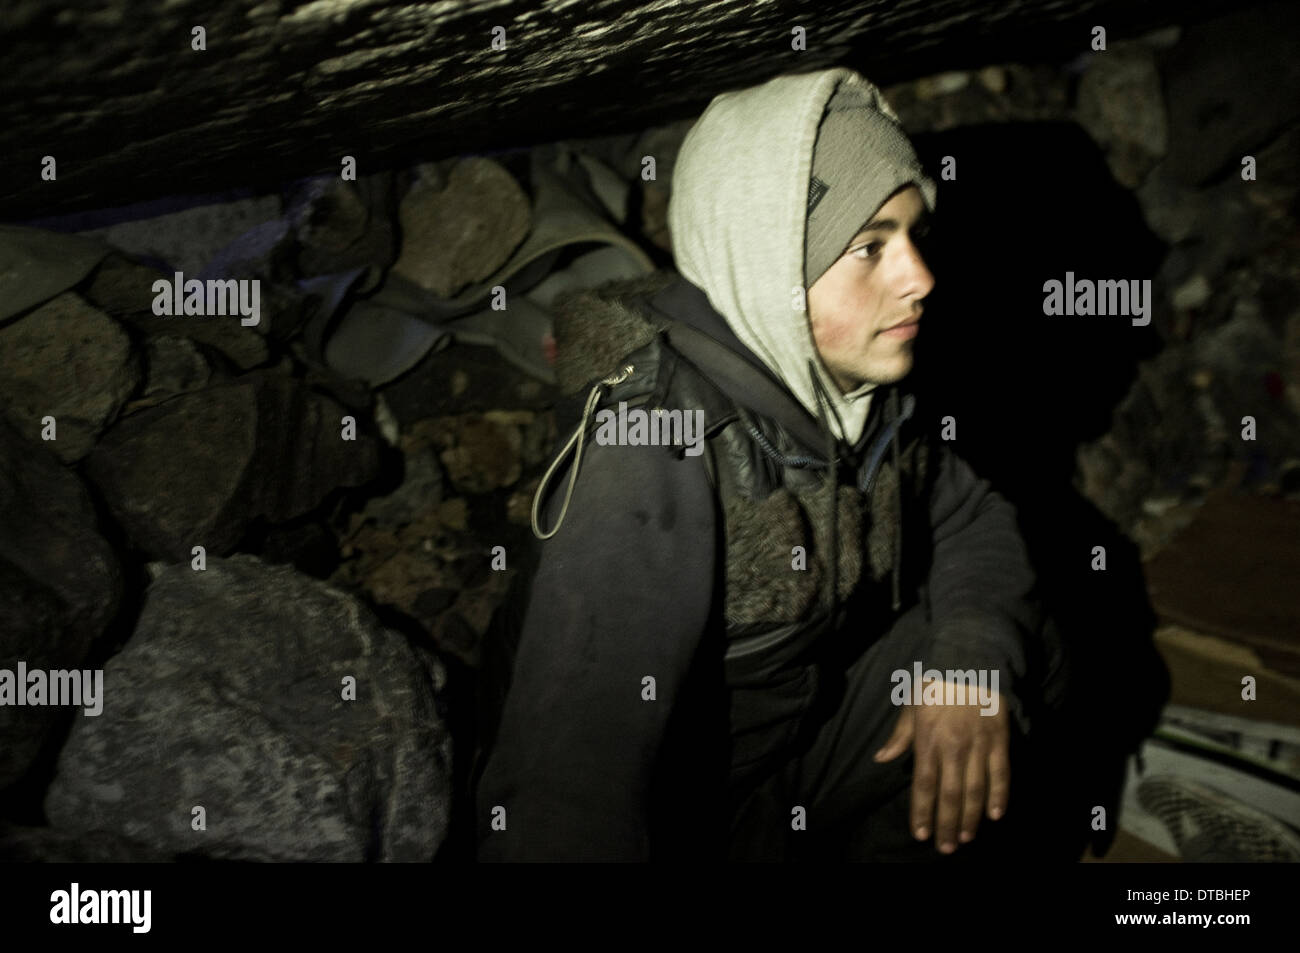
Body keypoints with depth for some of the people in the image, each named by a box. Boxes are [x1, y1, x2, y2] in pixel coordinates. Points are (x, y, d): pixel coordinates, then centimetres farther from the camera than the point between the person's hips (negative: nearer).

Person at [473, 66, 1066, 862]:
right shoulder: (651, 455, -30)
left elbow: (973, 520, 7)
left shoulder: (868, 394, -6)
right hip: (680, 820, -7)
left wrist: (972, 662, -13)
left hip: (805, 739, 7)